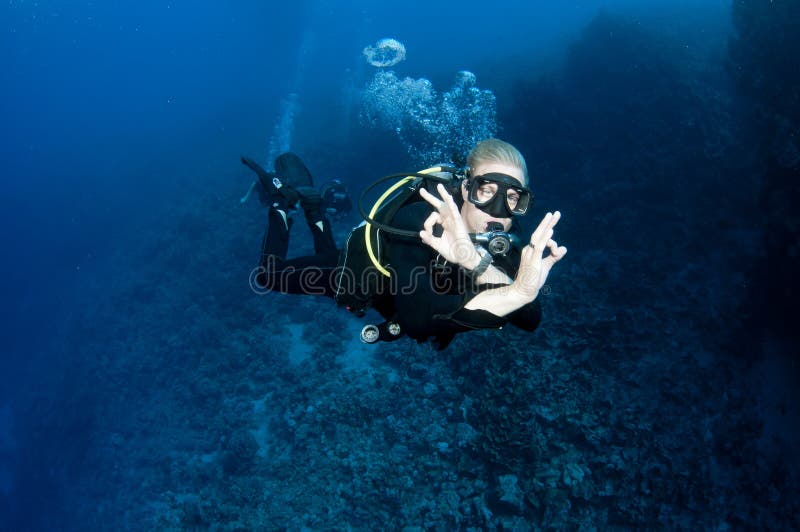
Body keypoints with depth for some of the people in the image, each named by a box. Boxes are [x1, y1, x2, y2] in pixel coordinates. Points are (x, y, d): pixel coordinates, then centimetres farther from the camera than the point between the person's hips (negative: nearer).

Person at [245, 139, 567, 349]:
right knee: (268, 278, 17)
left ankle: (307, 201, 47)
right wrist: (513, 293, -74)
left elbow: (531, 320, -46)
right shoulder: (416, 222, -46)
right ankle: (283, 196, 31)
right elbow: (417, 317, -61)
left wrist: (479, 265, -63)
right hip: (352, 270, -5)